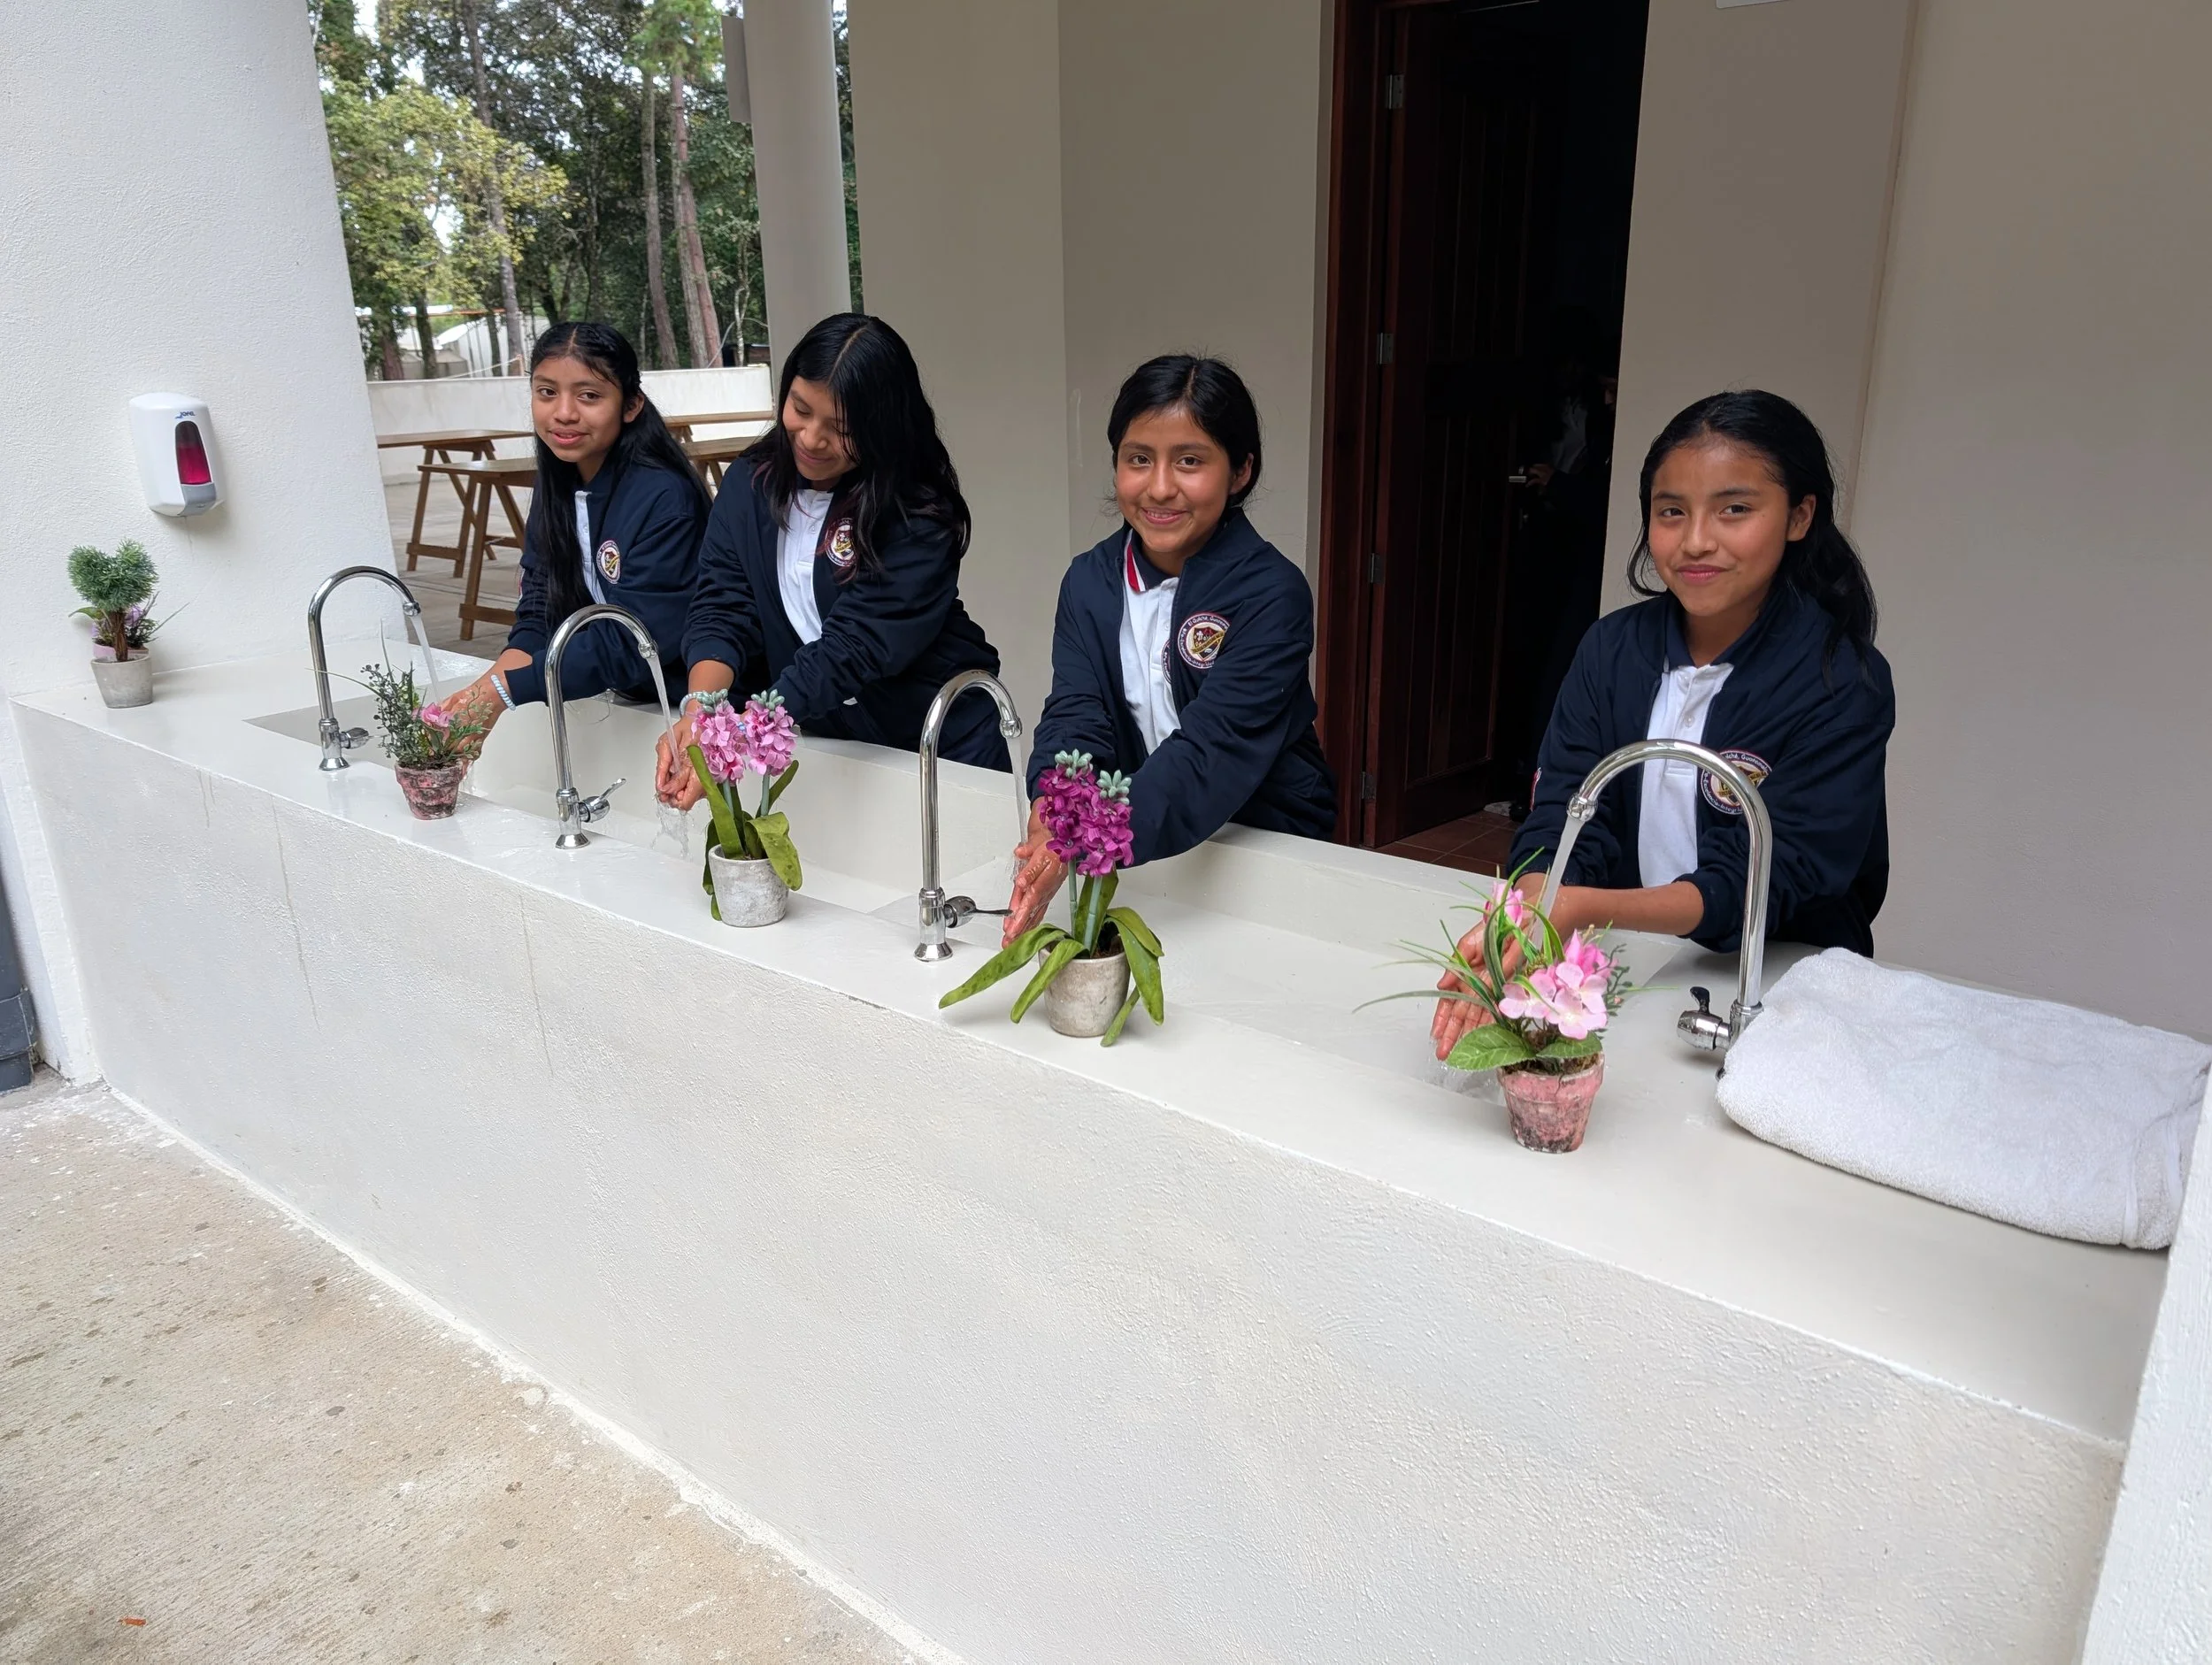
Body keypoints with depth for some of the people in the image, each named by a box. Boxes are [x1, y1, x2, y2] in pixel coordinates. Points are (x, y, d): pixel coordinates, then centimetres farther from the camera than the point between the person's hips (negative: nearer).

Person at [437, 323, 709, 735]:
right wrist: (483, 690, -16)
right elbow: (539, 616, 2)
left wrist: (505, 691, -28)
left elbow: (633, 640, -23)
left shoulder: (663, 498, -19)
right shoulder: (555, 485, 4)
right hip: (596, 704, 6)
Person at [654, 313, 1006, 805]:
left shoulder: (919, 520, -17)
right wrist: (699, 709, -25)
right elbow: (722, 608, -6)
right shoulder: (751, 483, -1)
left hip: (938, 746, -3)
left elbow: (850, 649, -25)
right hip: (820, 741, 3)